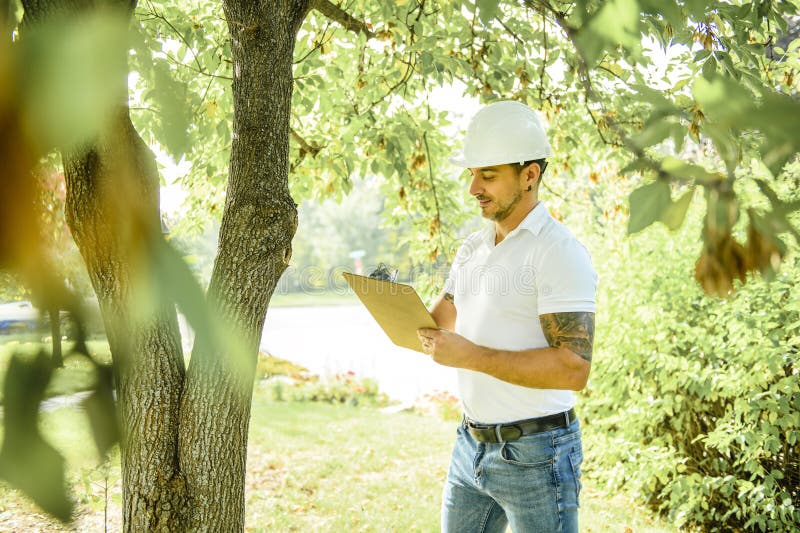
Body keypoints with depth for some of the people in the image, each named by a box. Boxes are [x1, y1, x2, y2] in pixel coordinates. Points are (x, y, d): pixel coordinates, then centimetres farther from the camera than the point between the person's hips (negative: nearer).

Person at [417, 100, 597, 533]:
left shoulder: (559, 252, -16)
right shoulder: (472, 248, 9)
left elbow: (574, 367, -24)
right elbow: (440, 323, 14)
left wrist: (472, 356, -25)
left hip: (535, 456, -7)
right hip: (470, 445, 7)